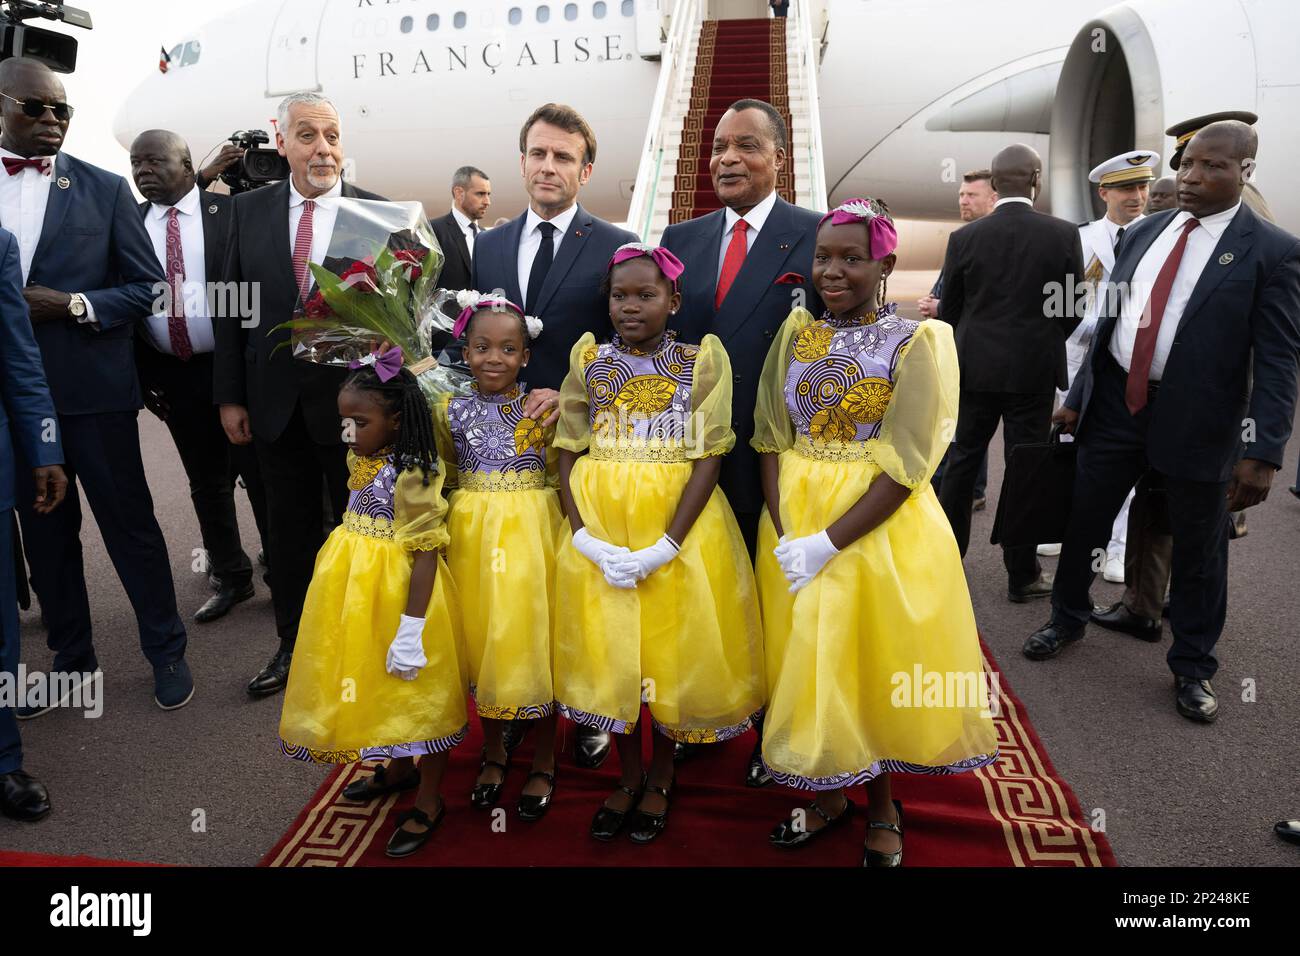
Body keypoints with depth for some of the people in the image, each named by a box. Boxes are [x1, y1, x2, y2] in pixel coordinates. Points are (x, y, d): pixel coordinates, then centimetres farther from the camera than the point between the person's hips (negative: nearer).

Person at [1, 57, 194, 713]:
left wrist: (73, 305, -14)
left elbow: (146, 286, 1)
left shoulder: (104, 189, 2)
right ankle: (71, 657, 28)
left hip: (93, 388, -3)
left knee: (128, 522, 5)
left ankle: (166, 652, 19)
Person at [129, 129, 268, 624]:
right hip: (173, 376, 4)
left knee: (260, 474, 3)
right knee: (207, 483, 13)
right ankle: (231, 578, 28)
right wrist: (144, 376, 2)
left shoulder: (231, 212, -5)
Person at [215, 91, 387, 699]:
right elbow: (231, 306, 6)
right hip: (276, 402, 3)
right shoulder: (249, 210, 4)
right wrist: (230, 395, 3)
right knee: (290, 531, 14)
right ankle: (293, 645, 31)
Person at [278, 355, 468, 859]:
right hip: (356, 589, 9)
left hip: (399, 591, -9)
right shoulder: (358, 460, 2)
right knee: (373, 685, 22)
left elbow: (426, 553, -25)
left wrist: (411, 632, -25)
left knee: (417, 693, 5)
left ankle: (429, 800, 22)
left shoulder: (413, 474, -23)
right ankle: (399, 765, 45)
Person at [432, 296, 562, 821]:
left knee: (533, 639, 3)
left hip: (531, 532, -2)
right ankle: (494, 751, 33)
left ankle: (543, 762, 22)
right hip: (473, 535, 2)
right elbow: (445, 477, 13)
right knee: (481, 640, 12)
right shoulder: (450, 411, 3)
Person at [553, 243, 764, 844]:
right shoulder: (588, 359, 3)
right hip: (599, 526, 2)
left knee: (674, 647, 7)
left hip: (679, 523, -2)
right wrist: (586, 538, -11)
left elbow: (710, 457, -10)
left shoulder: (704, 360, -5)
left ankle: (661, 779, 32)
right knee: (609, 648, 10)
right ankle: (629, 777, 32)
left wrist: (665, 547, -18)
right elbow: (567, 453, 2)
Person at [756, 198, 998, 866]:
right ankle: (827, 794, 35)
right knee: (807, 663, 13)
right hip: (794, 523, 4)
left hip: (881, 525, -3)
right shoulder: (796, 330, 4)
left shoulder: (919, 341, -9)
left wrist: (828, 542, -20)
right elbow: (771, 437, 0)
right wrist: (784, 533, -12)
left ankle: (880, 806, 33)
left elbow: (906, 466, -15)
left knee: (878, 661, 9)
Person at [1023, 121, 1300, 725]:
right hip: (1115, 404, 4)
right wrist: (1078, 398, 10)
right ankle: (1067, 620, 37)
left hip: (1197, 421, -4)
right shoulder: (1145, 232, 6)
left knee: (1198, 553, 10)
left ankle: (1192, 668, 29)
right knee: (1081, 525, 14)